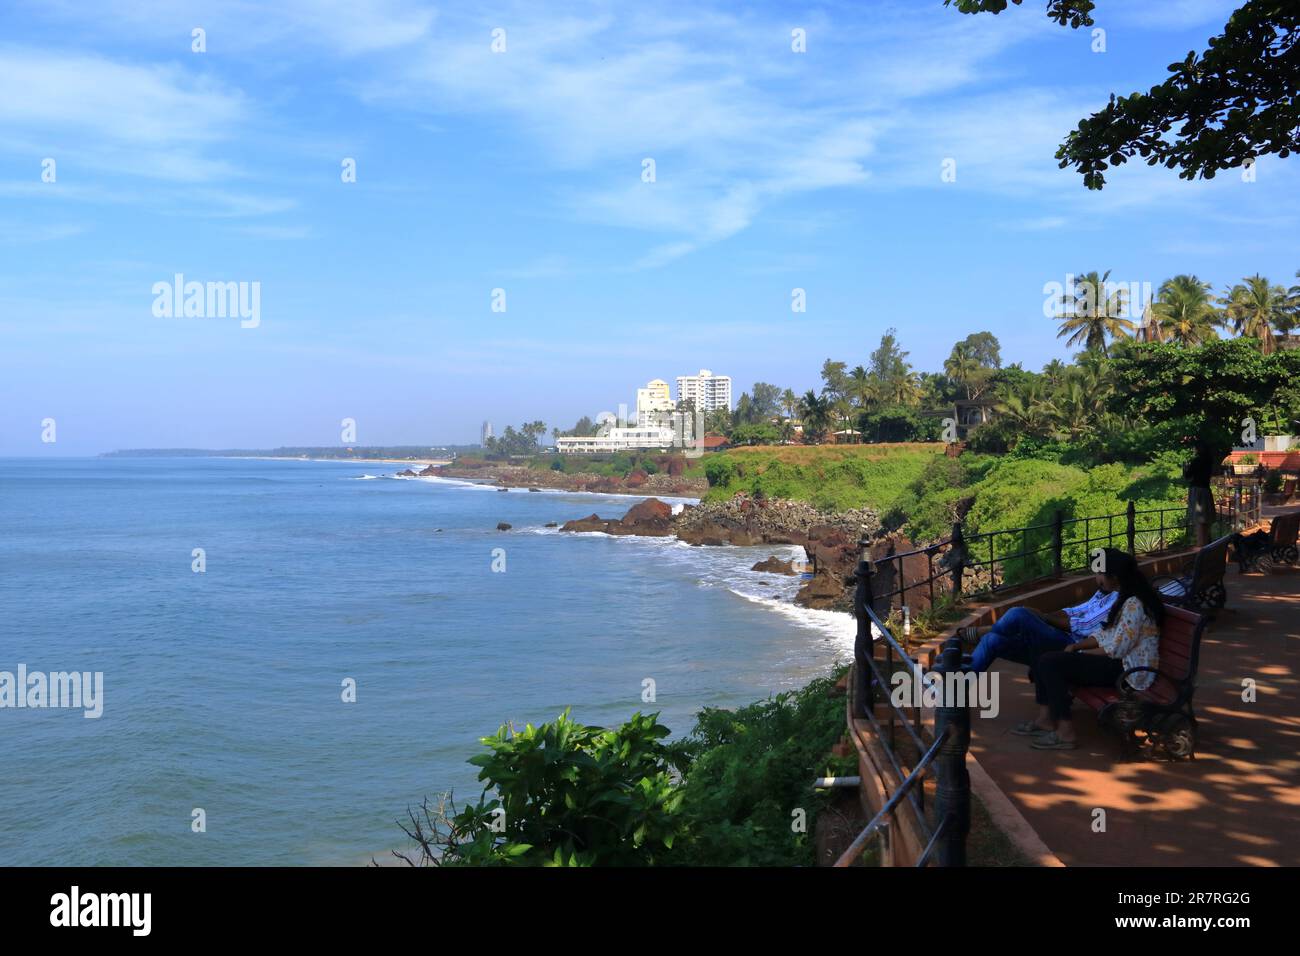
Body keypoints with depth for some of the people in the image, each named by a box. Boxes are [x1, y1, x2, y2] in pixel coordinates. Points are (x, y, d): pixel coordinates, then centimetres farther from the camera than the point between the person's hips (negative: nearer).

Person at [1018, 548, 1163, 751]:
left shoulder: (1134, 605, -21)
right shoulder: (1125, 597, 10)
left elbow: (1115, 650, -23)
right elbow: (1105, 633, 16)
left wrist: (1080, 653, -9)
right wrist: (1076, 646, 2)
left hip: (1128, 670, -10)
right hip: (1117, 661, 10)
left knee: (1050, 663, -20)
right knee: (1044, 660, 1)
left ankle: (1065, 732, -16)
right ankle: (1046, 719, 3)